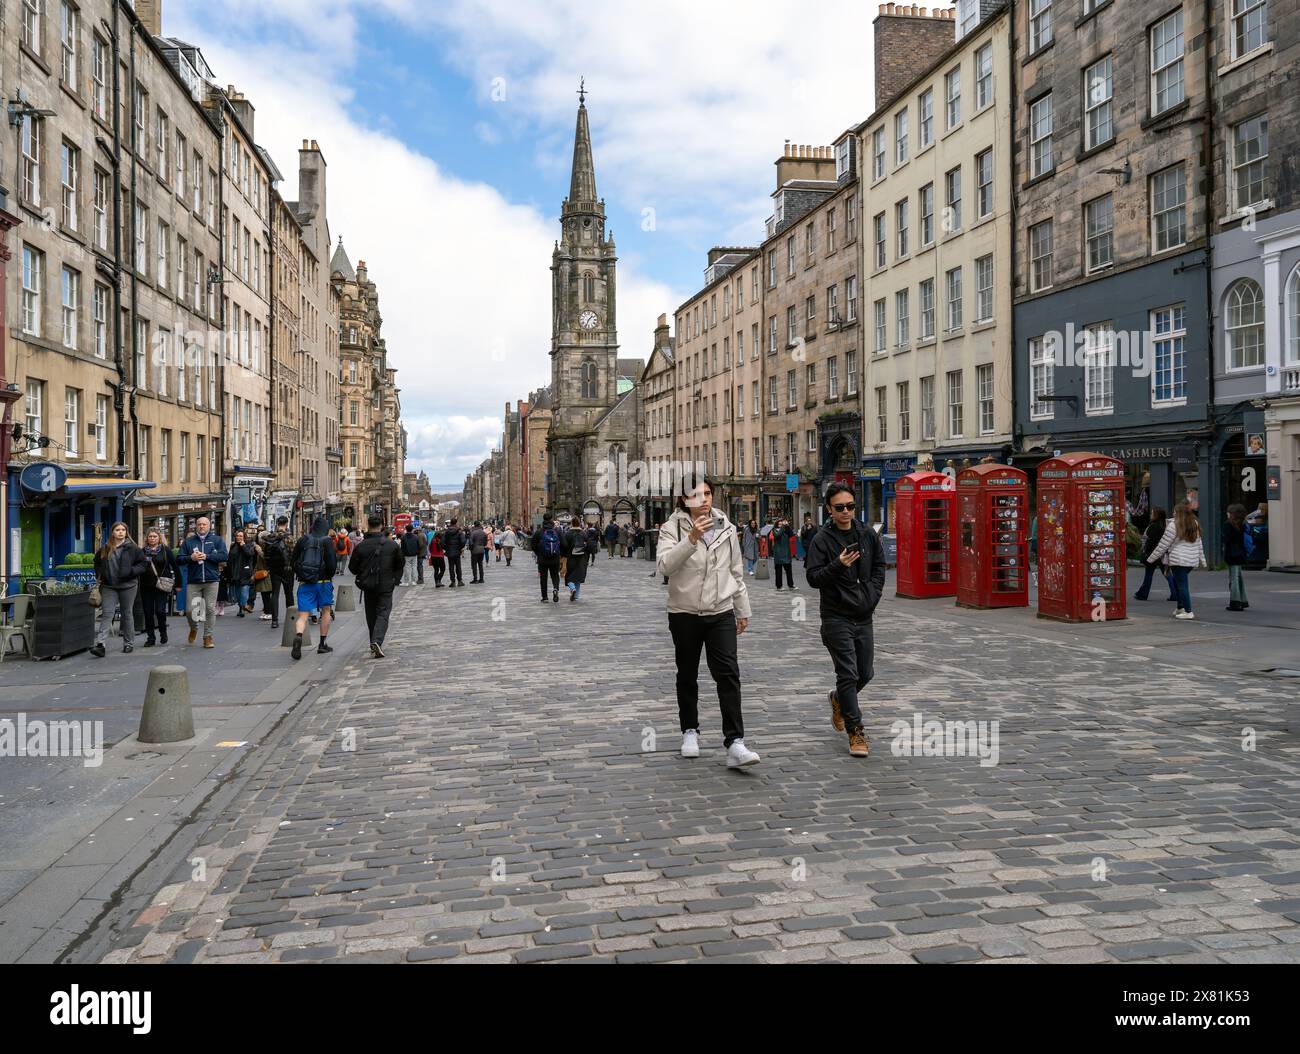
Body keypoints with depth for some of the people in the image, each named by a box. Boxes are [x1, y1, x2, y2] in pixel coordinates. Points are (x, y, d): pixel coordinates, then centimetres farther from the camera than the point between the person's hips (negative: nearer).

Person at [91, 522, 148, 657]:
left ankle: (129, 643, 18)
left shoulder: (132, 548, -2)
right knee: (107, 614, -8)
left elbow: (144, 563, 0)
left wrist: (132, 571, -13)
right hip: (109, 586, 2)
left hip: (128, 586, -2)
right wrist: (99, 575, 12)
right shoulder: (104, 549, 7)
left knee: (127, 614, 8)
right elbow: (97, 563, 25)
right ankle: (100, 644, -15)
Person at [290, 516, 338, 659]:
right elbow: (332, 562, -11)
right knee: (326, 611, 17)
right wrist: (329, 575, 7)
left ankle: (298, 636, -29)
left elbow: (294, 561, 7)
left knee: (303, 615, 0)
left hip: (304, 583, 2)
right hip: (323, 582, -2)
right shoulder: (327, 541, -6)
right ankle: (322, 644, 19)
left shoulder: (303, 540, 4)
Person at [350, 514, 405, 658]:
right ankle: (377, 641, -21)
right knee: (383, 614, 0)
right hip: (386, 586, -1)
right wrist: (395, 578, 19)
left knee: (371, 615, 15)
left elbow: (352, 567, 0)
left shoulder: (361, 546, -8)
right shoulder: (392, 544, -6)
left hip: (368, 586, 1)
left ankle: (374, 645, 20)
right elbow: (401, 564, 4)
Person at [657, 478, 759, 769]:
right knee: (687, 675, 12)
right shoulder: (672, 528, -6)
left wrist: (742, 609, 17)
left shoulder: (727, 529, 6)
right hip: (685, 614, -1)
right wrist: (692, 538, -33)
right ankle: (690, 731, 32)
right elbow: (664, 565, -23)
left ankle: (734, 744, -12)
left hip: (721, 613, 2)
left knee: (728, 674, -10)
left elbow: (736, 572, 14)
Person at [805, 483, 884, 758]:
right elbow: (813, 578, -10)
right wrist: (838, 565, -25)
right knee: (848, 674, -6)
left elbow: (879, 565, 16)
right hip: (837, 617, -5)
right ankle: (856, 731, 4)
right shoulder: (821, 540, -8)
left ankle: (839, 699, 43)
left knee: (865, 673, 13)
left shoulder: (867, 534, 6)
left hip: (864, 616, 5)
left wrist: (873, 593, 2)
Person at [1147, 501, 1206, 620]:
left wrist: (1151, 559, 1)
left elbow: (1163, 545, -6)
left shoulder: (1174, 525, -8)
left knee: (1181, 584, -3)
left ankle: (1188, 611, -5)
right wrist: (1202, 559, 25)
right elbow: (1199, 544, 19)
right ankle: (1181, 607, 18)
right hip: (1192, 560, 7)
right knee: (1177, 582, 19)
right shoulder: (1195, 524, 13)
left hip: (1178, 560, -7)